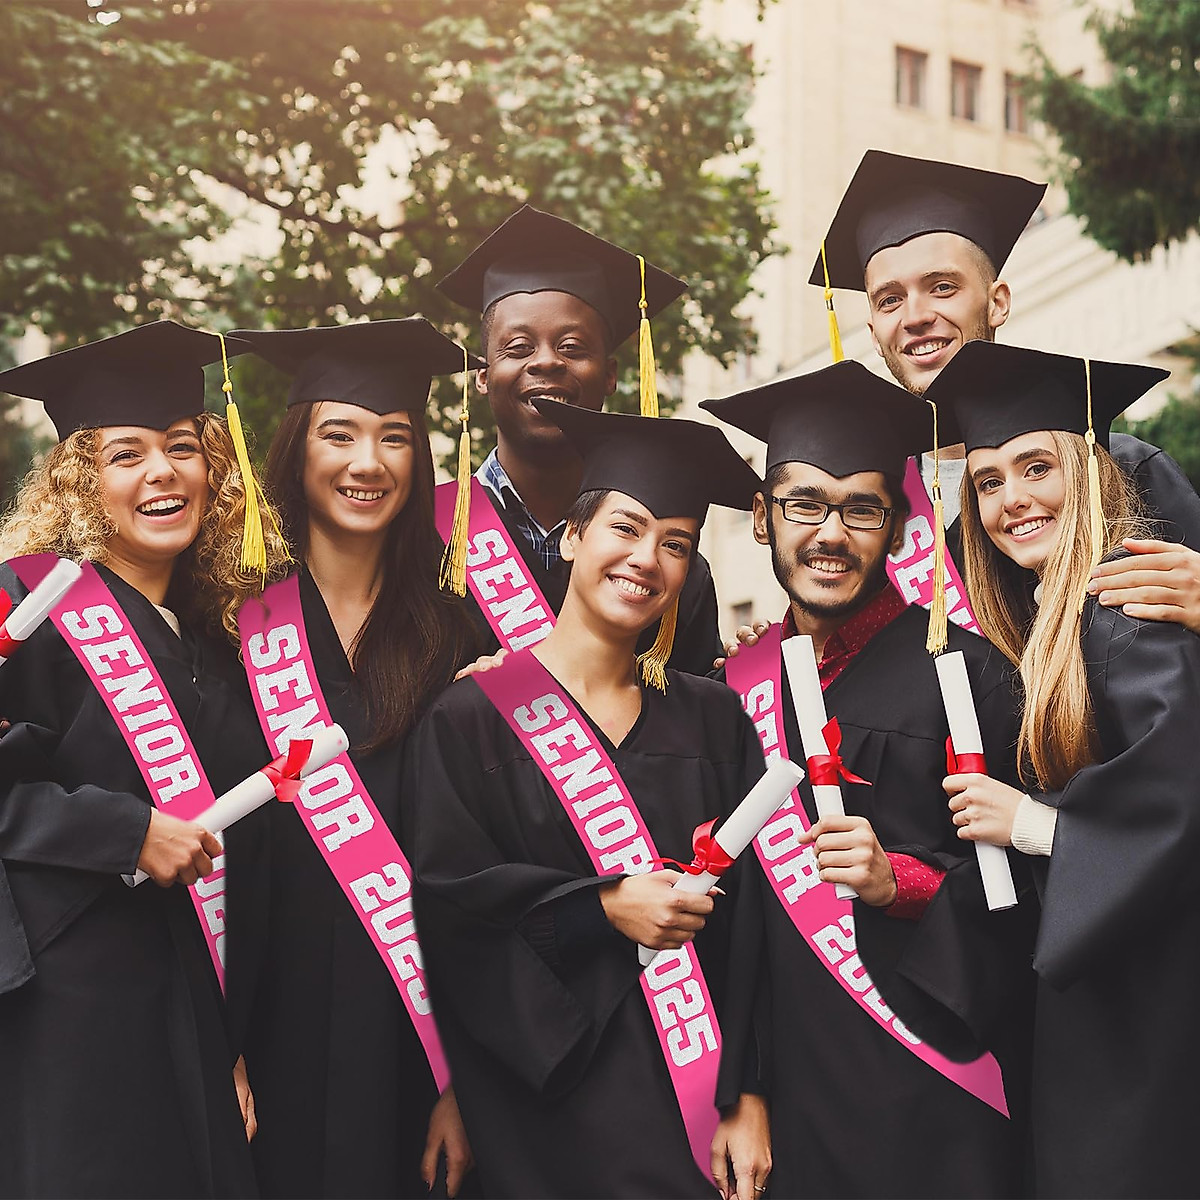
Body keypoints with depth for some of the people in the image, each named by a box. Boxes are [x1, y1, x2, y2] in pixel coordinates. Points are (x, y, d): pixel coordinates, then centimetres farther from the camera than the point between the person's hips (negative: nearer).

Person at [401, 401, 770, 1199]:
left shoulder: (712, 721, 7)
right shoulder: (475, 718, -3)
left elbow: (752, 919, 2)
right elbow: (449, 903, -9)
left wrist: (749, 1097, -4)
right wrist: (601, 908, -20)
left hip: (698, 1096, 3)